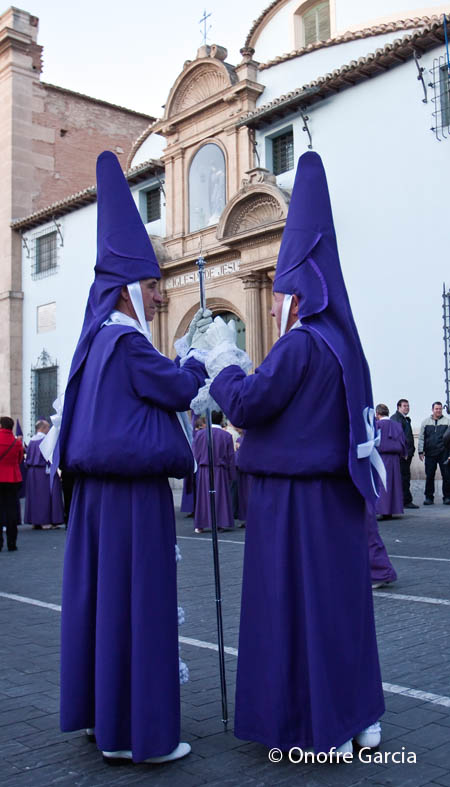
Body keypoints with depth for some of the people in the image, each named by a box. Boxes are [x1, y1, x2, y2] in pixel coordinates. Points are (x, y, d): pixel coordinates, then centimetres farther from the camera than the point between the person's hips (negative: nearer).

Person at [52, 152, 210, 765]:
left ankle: (102, 713, 28)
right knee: (137, 600, -4)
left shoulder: (105, 337, 16)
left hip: (100, 485, 10)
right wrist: (199, 354, 6)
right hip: (133, 489, -10)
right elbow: (178, 390, -11)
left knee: (101, 594, 15)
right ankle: (137, 734, 5)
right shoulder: (126, 340, -13)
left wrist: (185, 346, 18)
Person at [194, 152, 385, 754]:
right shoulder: (342, 344, 13)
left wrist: (223, 361, 0)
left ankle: (318, 726, 10)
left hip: (294, 496, -9)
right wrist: (236, 371, 18)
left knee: (297, 599, 1)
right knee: (342, 596, 14)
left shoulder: (298, 344, -15)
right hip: (337, 493, 9)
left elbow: (248, 405, -16)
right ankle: (360, 715, 24)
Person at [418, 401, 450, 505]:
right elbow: (421, 438, 11)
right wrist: (421, 451, 4)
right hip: (430, 454, 1)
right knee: (429, 476, 3)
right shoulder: (426, 422, 11)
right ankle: (429, 497, 11)